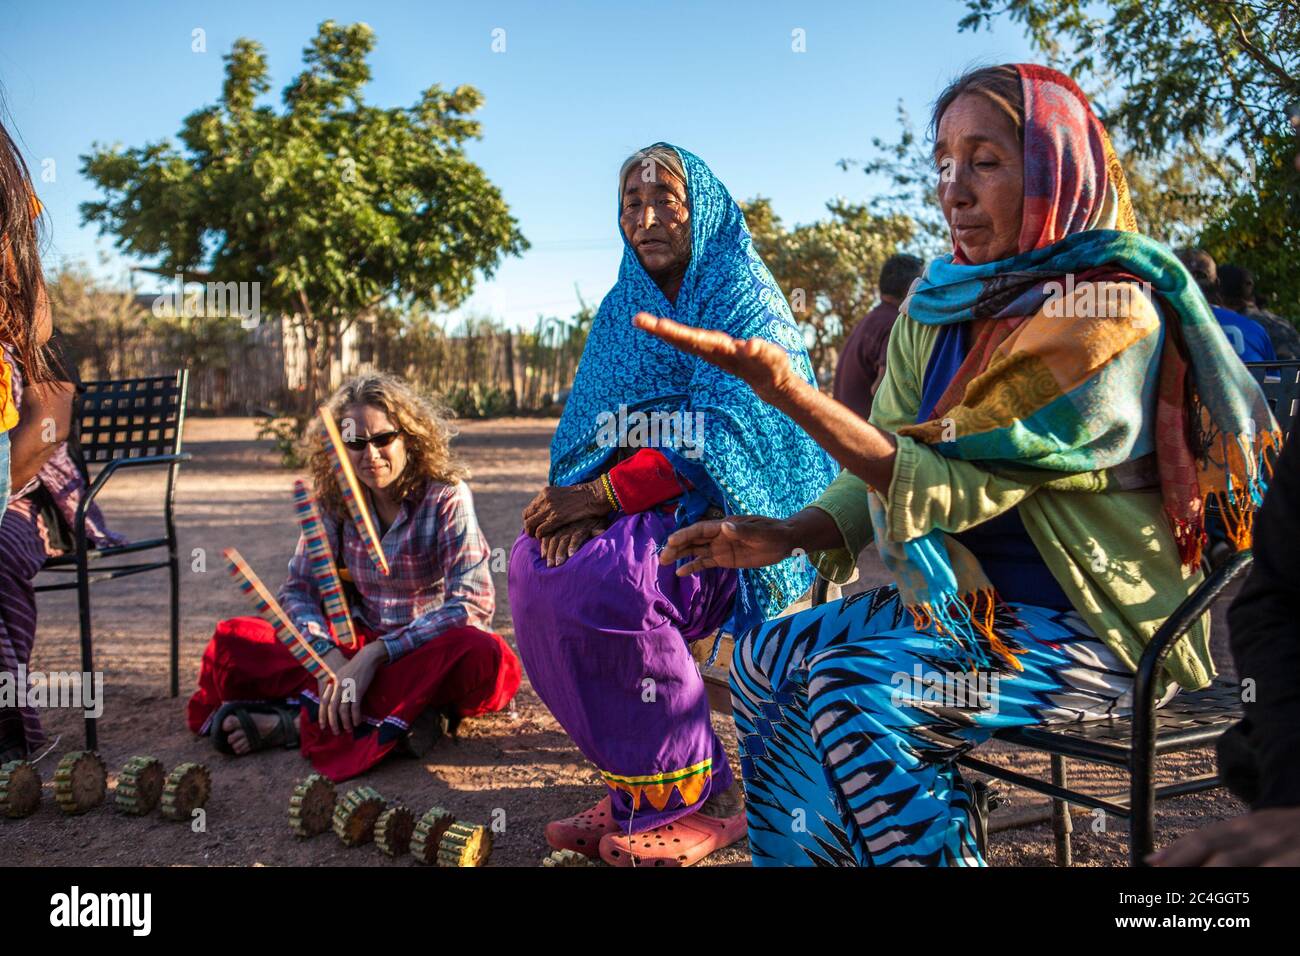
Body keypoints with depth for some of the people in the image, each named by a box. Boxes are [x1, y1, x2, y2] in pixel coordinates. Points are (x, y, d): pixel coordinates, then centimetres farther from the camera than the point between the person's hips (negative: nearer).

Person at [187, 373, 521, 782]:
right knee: (231, 642, -13)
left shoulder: (446, 497, -12)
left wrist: (374, 655, -30)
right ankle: (398, 712, -27)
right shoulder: (336, 498, -1)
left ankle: (303, 721, -31)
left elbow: (474, 602, -21)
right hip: (359, 645, 4)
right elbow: (298, 590, -3)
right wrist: (330, 657, -25)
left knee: (483, 657, -38)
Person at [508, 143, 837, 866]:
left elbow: (719, 433, -18)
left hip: (732, 510, -6)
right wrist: (580, 503, -15)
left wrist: (603, 493, -23)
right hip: (635, 510, 6)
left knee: (604, 575, -32)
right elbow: (588, 430, 7)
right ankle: (636, 785, -8)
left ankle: (700, 798, -15)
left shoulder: (746, 302, -5)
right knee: (536, 564, -21)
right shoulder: (622, 311, 15)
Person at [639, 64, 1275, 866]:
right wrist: (789, 535, -14)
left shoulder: (1108, 315, -19)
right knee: (767, 660, -7)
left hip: (1104, 623, -7)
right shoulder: (941, 305, 4)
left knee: (850, 695, -26)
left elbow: (948, 487, -25)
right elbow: (888, 471, 5)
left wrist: (787, 391, -35)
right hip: (977, 599, 8)